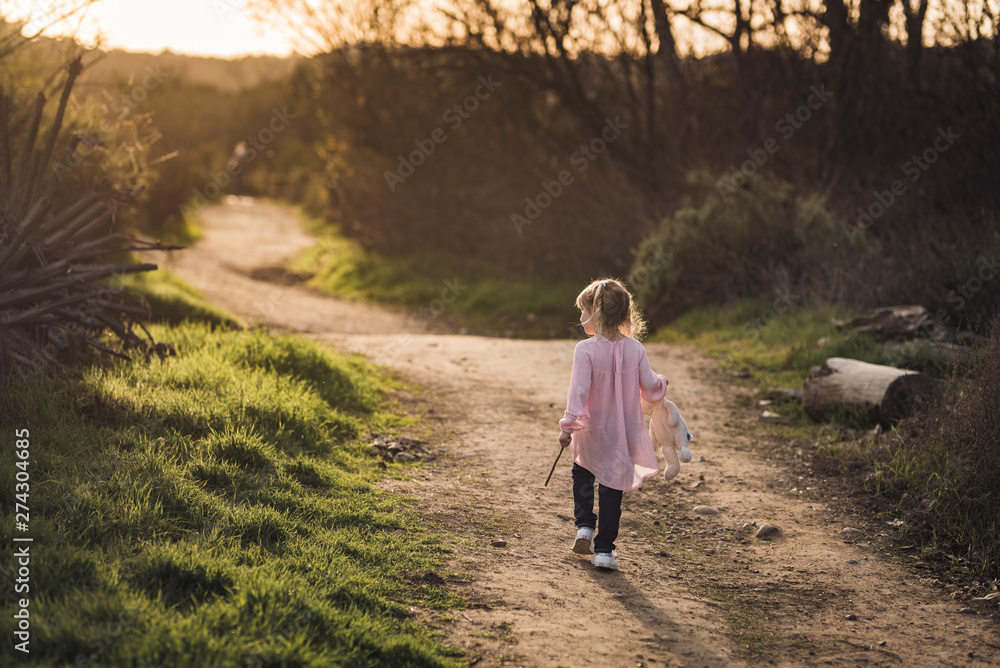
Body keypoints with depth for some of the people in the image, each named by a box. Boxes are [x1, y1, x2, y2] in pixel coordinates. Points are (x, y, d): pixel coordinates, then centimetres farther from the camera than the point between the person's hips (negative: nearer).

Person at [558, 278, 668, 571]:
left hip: (592, 435, -2)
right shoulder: (635, 349, -6)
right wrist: (660, 383, 23)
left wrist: (569, 426, -15)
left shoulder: (586, 350, -18)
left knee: (582, 475, 27)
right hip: (624, 435, 2)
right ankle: (604, 550, 9)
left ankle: (584, 527, 19)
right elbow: (649, 386, 1)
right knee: (612, 490, 9)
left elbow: (579, 390, -20)